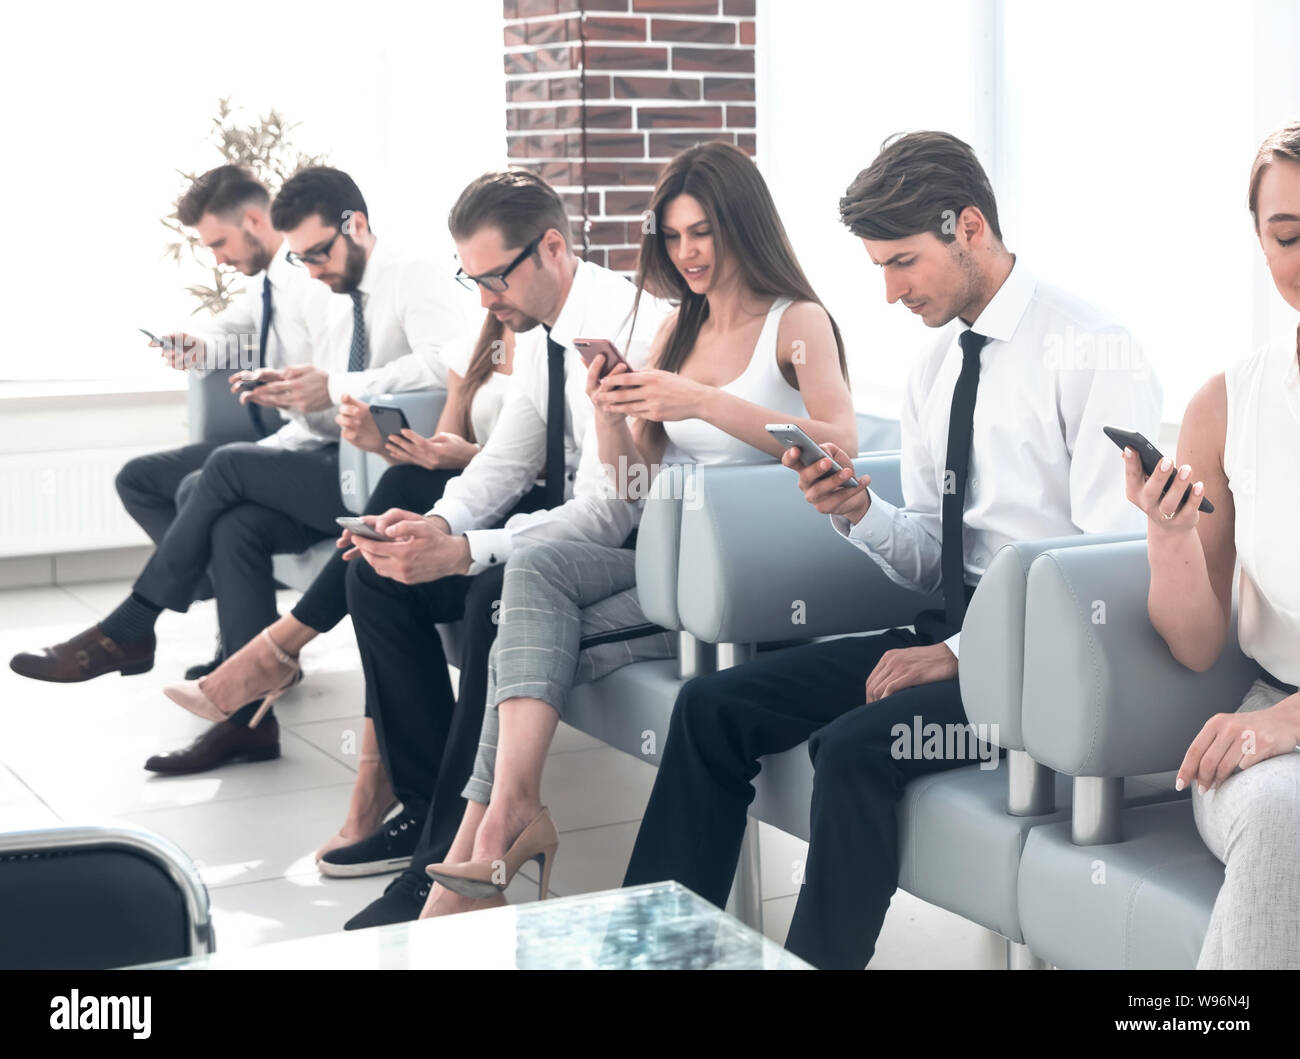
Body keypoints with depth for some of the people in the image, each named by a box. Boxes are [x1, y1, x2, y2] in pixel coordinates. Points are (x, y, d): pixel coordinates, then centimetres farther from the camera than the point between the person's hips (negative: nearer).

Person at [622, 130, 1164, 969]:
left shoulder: (1092, 354, -12)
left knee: (855, 745, -30)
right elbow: (933, 561, 15)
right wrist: (860, 513, -7)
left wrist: (960, 653, -19)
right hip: (955, 627, 8)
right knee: (711, 708, -4)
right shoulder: (935, 370, 12)